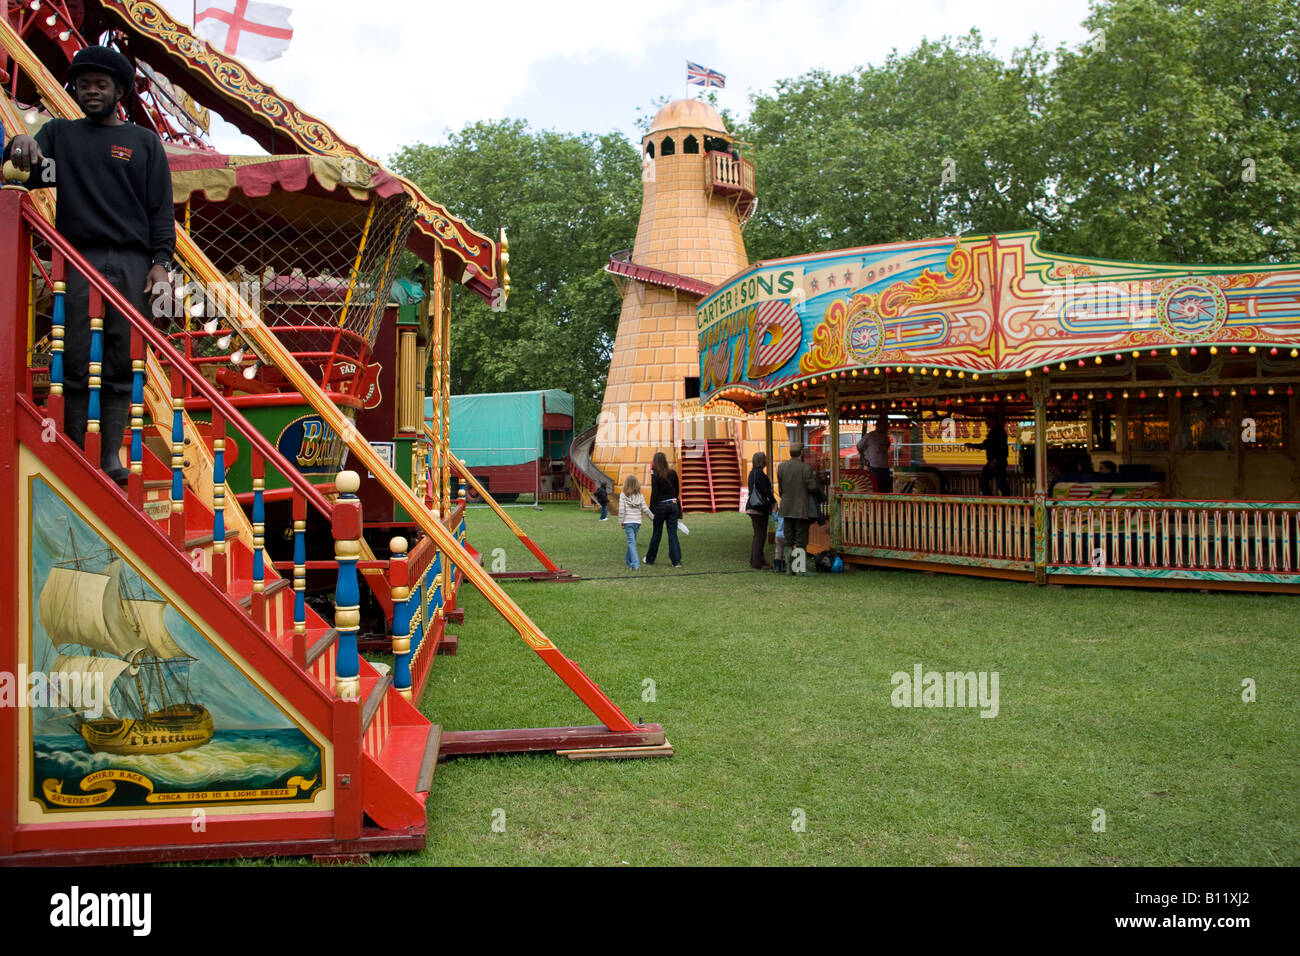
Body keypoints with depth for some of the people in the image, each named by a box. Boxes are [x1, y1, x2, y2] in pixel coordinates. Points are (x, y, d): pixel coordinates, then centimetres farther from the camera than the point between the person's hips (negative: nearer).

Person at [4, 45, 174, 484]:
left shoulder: (144, 141, 16)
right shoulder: (59, 134, 18)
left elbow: (161, 208, 10)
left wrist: (160, 261, -2)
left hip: (132, 263, 0)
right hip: (78, 259, 1)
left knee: (121, 365, -2)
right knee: (75, 362, -4)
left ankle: (112, 456, 0)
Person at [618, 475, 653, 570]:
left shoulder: (623, 495, -7)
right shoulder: (639, 495, 3)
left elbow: (621, 510, -9)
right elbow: (645, 508, 3)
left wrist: (621, 522, -1)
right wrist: (652, 516, 15)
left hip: (628, 522, -3)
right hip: (637, 521, 3)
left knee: (631, 542, -6)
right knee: (632, 541, 18)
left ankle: (635, 564, -17)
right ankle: (629, 559, 34)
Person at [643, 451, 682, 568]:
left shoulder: (655, 475, -10)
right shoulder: (673, 473, 2)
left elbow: (654, 493, -13)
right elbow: (677, 489, 10)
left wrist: (651, 509, -9)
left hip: (661, 506, -3)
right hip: (673, 505, 3)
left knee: (656, 533, 9)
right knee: (673, 533, 5)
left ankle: (650, 559, 22)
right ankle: (676, 561, 0)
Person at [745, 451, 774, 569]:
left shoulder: (753, 472, 12)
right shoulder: (759, 474, -17)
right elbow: (766, 491, -17)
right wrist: (774, 502, -10)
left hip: (753, 507, 10)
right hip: (759, 508, -10)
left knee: (758, 535, 17)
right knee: (760, 535, -4)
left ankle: (753, 561, 23)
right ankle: (757, 563, -1)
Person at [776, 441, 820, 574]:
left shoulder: (781, 467, 2)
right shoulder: (805, 467, -13)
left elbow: (780, 488, 8)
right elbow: (812, 487, -14)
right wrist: (814, 477, 6)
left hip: (787, 508, 5)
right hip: (802, 508, -4)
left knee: (789, 540, 12)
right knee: (801, 539, 2)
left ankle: (789, 568, 14)